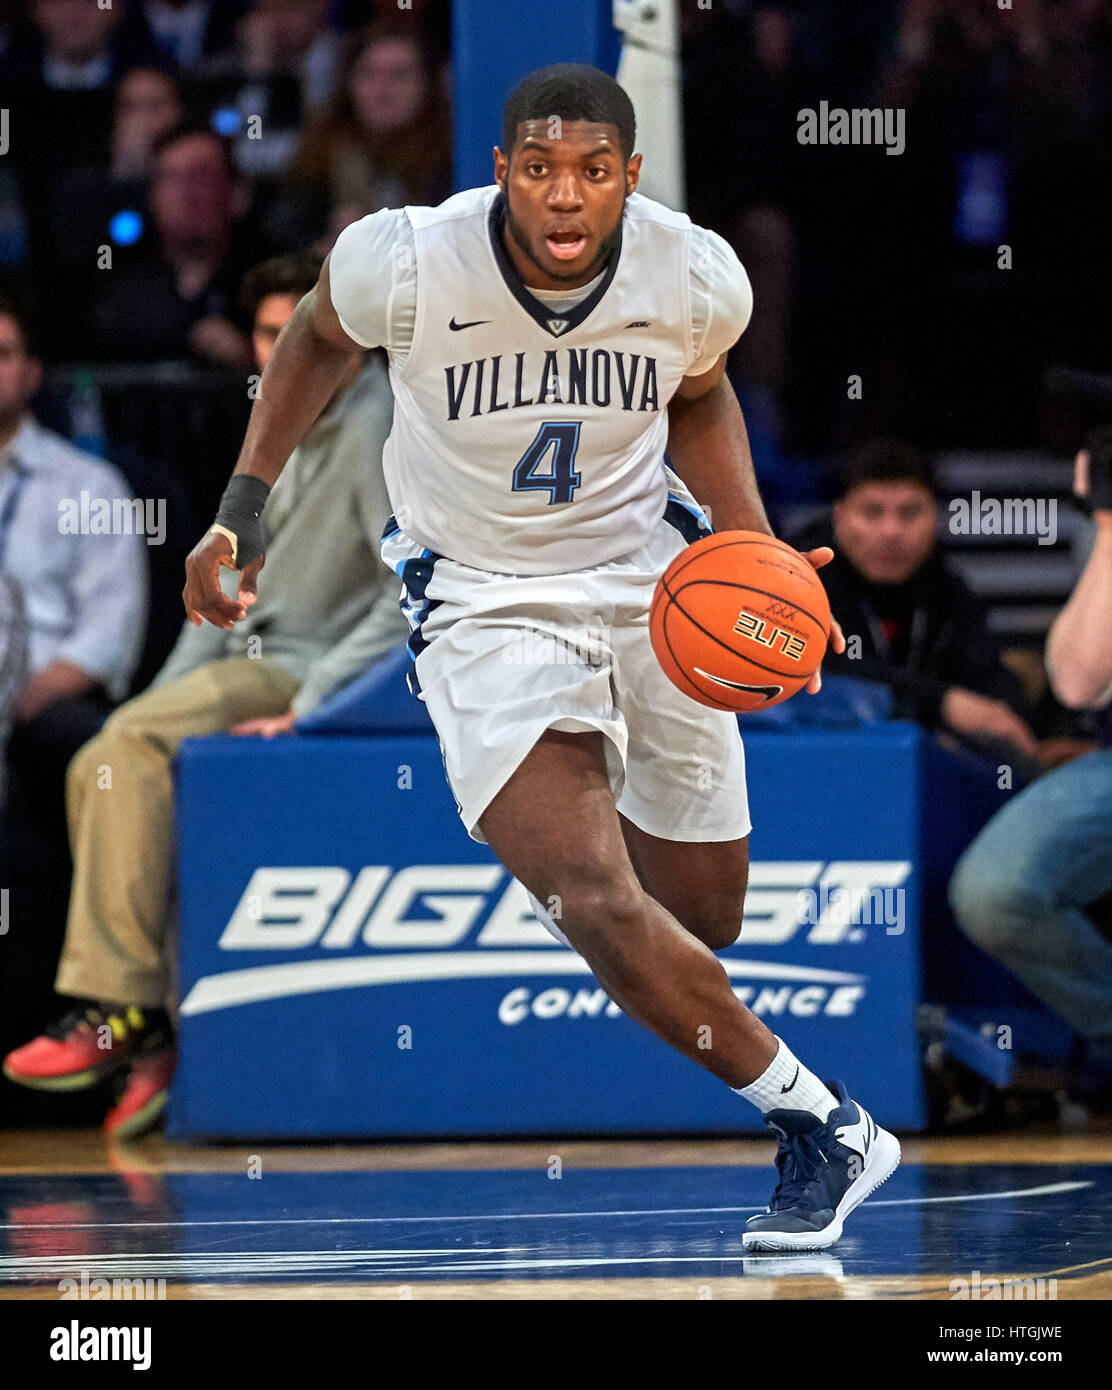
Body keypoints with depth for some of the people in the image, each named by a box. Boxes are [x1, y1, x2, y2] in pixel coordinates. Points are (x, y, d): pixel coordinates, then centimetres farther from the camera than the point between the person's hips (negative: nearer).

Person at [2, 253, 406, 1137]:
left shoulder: (381, 429, -10)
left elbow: (416, 596, -18)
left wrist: (308, 709, -21)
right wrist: (168, 691, 13)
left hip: (316, 668, -9)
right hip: (253, 661, 9)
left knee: (132, 745, -25)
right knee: (107, 772, -10)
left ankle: (119, 1005, -26)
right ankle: (171, 1020, -14)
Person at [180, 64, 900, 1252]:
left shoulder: (699, 277, -15)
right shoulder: (404, 262, -22)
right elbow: (318, 338, 3)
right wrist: (241, 510, 2)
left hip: (652, 586, 3)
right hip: (486, 608, -3)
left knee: (700, 922, 12)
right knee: (594, 903, -23)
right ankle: (821, 1127, -10)